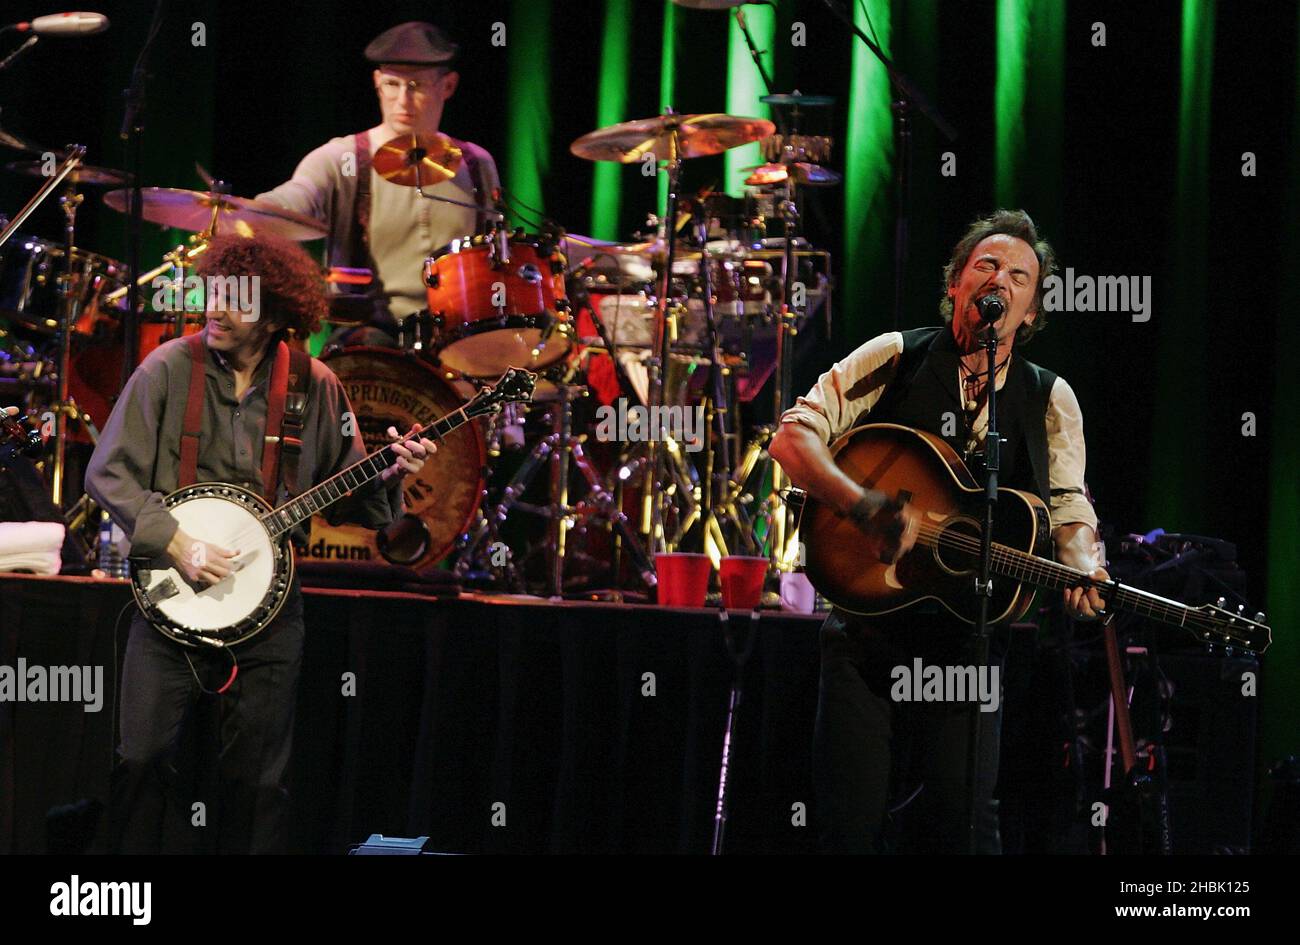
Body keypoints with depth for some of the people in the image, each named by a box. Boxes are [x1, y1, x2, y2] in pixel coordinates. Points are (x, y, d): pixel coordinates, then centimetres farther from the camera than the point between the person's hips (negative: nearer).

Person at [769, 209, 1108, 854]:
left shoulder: (1050, 401, 7)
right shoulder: (895, 358, 1)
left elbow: (1069, 510, 8)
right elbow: (793, 436, -7)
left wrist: (1082, 570, -15)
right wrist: (868, 507, -22)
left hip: (967, 637, 1)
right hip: (867, 623, -1)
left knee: (958, 819, -9)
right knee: (851, 821, -4)